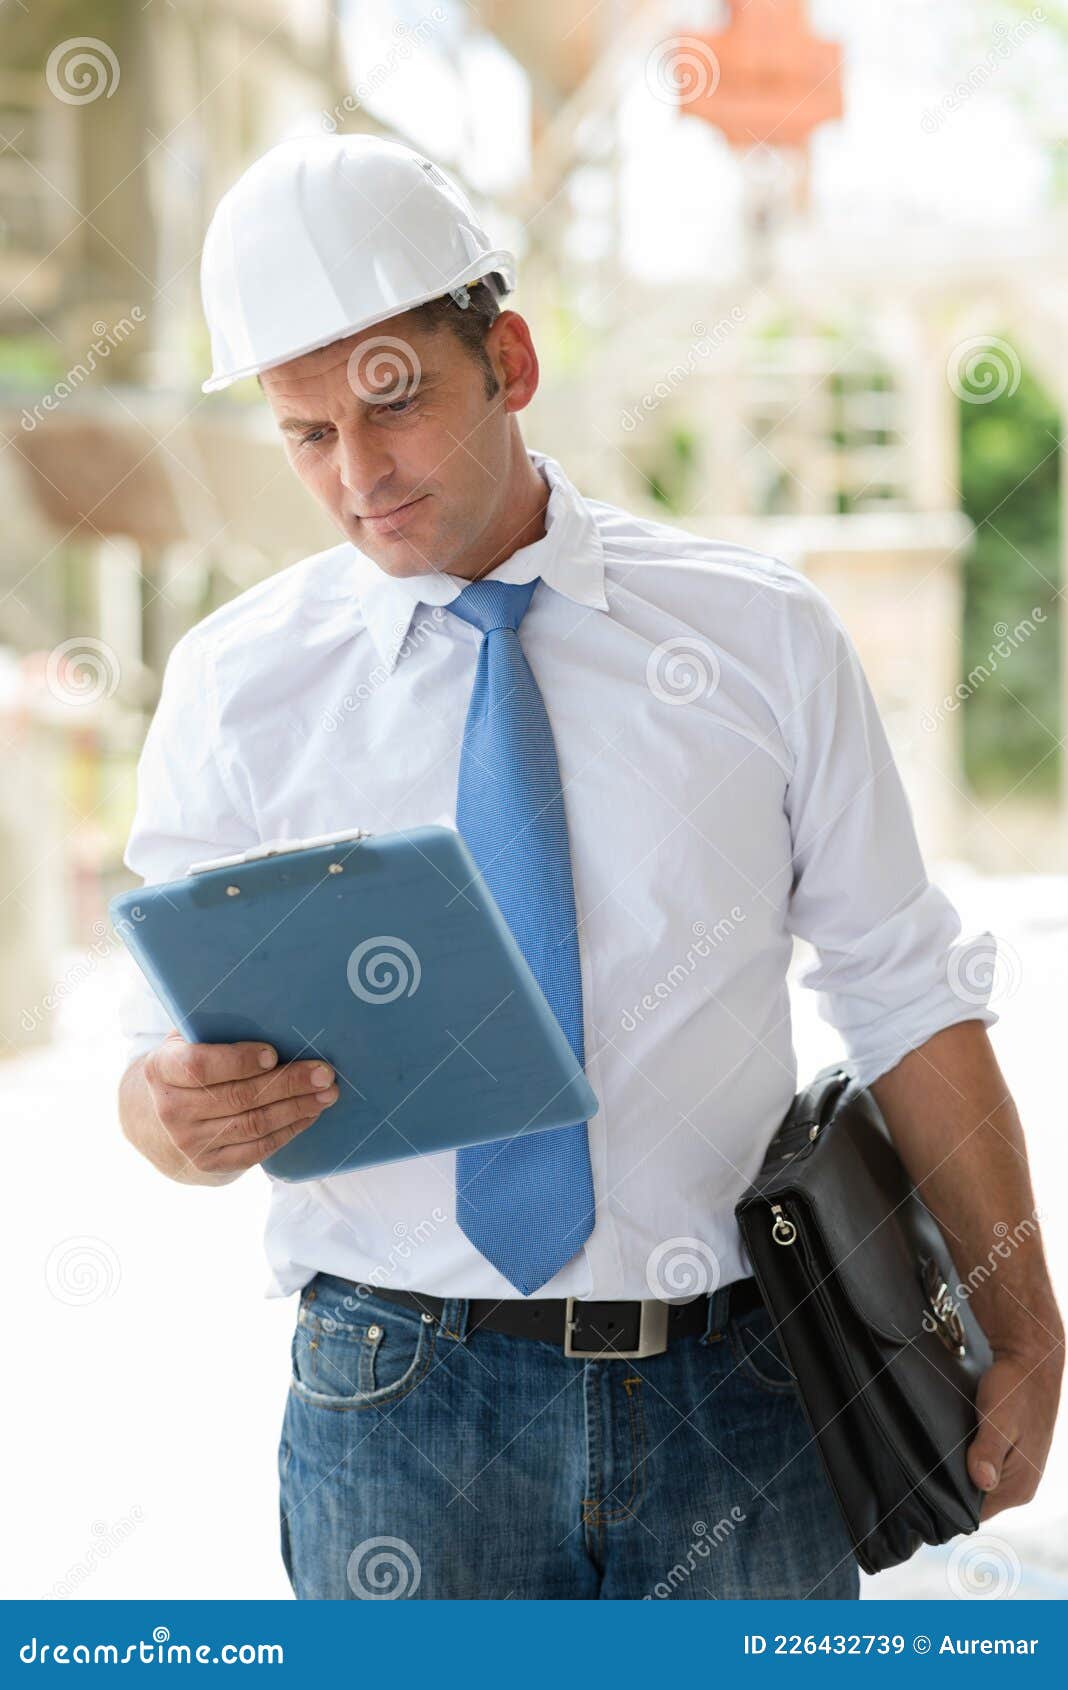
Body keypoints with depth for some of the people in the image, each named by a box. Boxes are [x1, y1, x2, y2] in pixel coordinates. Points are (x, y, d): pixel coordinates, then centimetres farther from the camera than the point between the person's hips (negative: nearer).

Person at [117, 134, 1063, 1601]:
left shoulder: (764, 639, 2)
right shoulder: (237, 685, 2)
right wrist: (177, 1115, -22)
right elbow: (173, 1054, 1)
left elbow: (908, 999, 4)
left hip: (732, 1394, 1)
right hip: (404, 1406, 0)